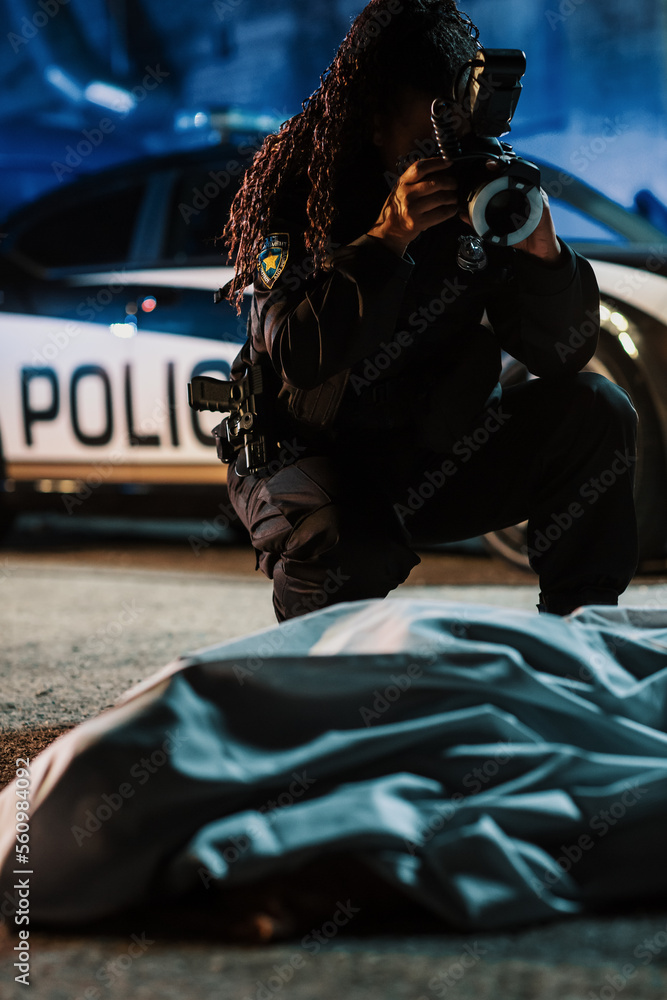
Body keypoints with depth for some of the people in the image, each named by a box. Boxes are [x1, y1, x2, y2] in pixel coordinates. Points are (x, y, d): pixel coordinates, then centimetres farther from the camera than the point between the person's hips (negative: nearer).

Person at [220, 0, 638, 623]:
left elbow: (562, 354, -7)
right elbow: (300, 357, -27)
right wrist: (388, 238, -33)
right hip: (310, 459, -4)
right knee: (350, 554, -36)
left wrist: (542, 252, -26)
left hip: (433, 459, 4)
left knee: (594, 412, -15)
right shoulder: (293, 186, -13)